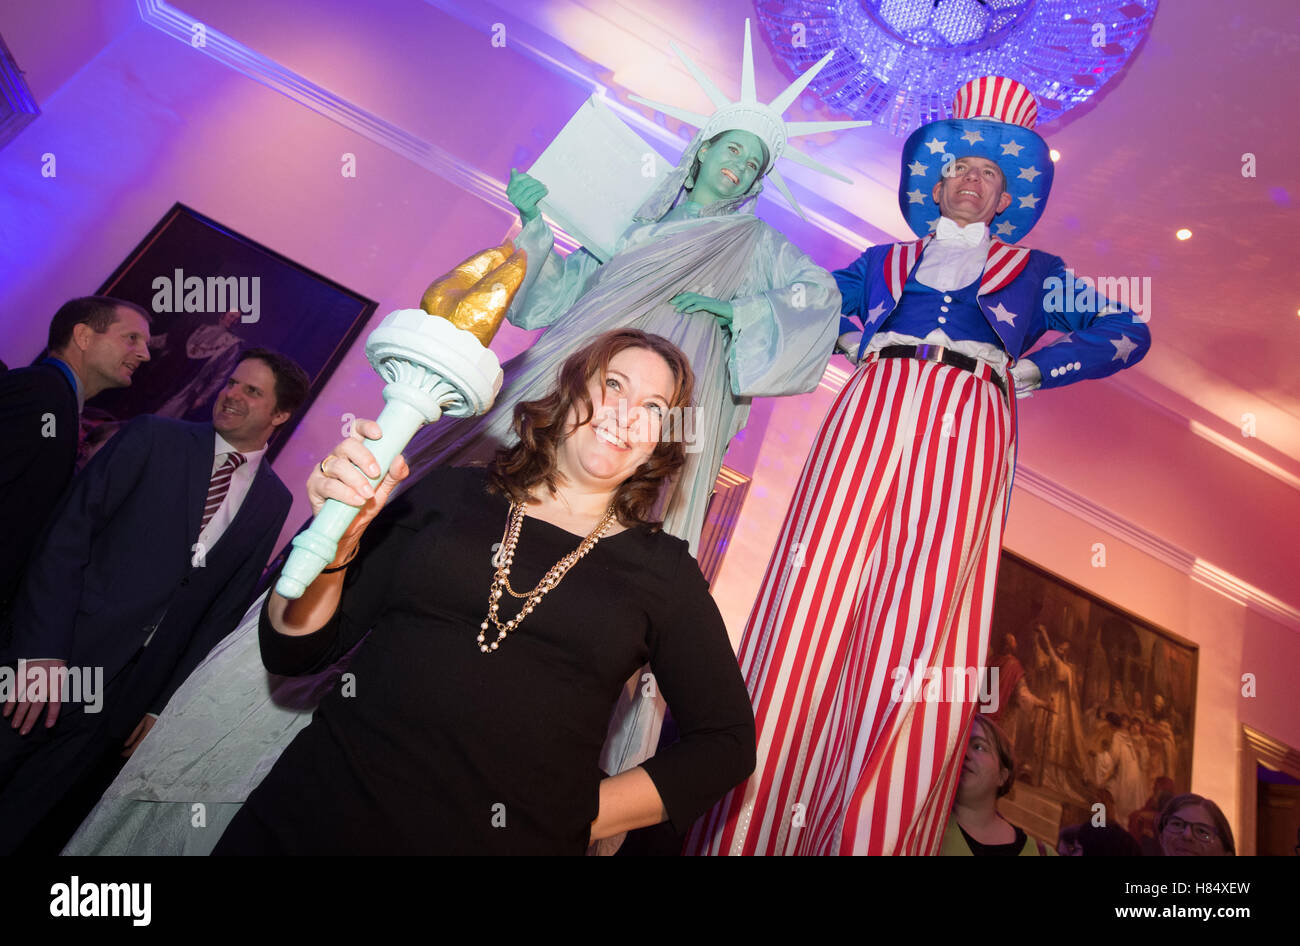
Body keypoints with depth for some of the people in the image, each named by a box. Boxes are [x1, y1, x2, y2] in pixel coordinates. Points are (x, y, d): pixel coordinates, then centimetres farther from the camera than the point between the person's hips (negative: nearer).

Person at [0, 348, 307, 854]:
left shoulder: (273, 501, 5)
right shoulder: (153, 437, -2)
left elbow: (227, 604, 6)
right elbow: (68, 531, -8)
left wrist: (164, 704, 4)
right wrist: (42, 650, -16)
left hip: (125, 696, 2)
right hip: (50, 660, -1)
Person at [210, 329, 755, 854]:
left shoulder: (664, 569, 2)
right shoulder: (452, 495, 4)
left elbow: (727, 739, 2)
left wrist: (581, 816, -6)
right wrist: (338, 541, -13)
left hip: (513, 838, -1)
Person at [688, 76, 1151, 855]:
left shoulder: (1032, 271, 28)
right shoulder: (886, 260, 30)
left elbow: (1129, 333, 24)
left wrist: (1036, 370, 9)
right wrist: (857, 342, 11)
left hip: (968, 426, 0)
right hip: (874, 411, 1)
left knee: (925, 615, -13)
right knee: (819, 597, -12)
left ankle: (877, 832, -5)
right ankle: (758, 821, -6)